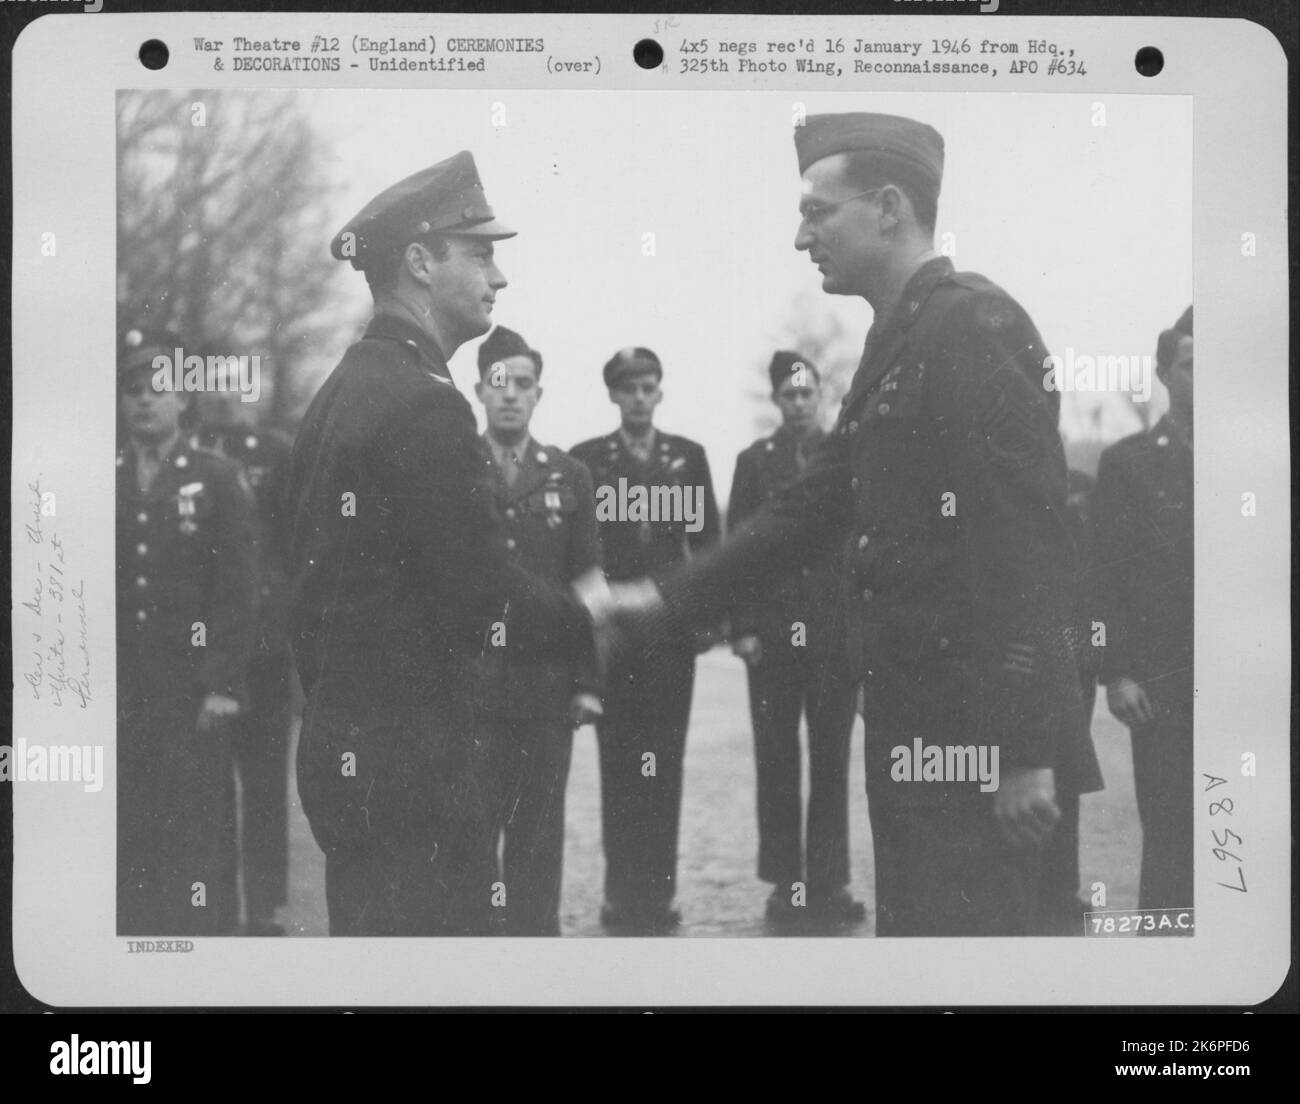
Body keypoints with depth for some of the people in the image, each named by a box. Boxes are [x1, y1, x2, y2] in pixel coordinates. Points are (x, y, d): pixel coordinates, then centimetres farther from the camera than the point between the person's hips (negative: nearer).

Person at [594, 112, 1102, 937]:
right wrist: (670, 599, 14)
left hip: (971, 736, -9)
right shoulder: (898, 341, 16)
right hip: (912, 728, 9)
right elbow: (816, 506, 20)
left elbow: (1033, 543, -19)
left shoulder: (976, 325, -13)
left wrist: (1028, 751, -21)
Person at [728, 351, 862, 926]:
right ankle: (785, 882, 9)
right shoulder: (755, 462, 7)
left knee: (831, 762, 2)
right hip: (772, 637, 0)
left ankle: (829, 882, 8)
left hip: (836, 635, 0)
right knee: (777, 763, 2)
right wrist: (742, 628, -4)